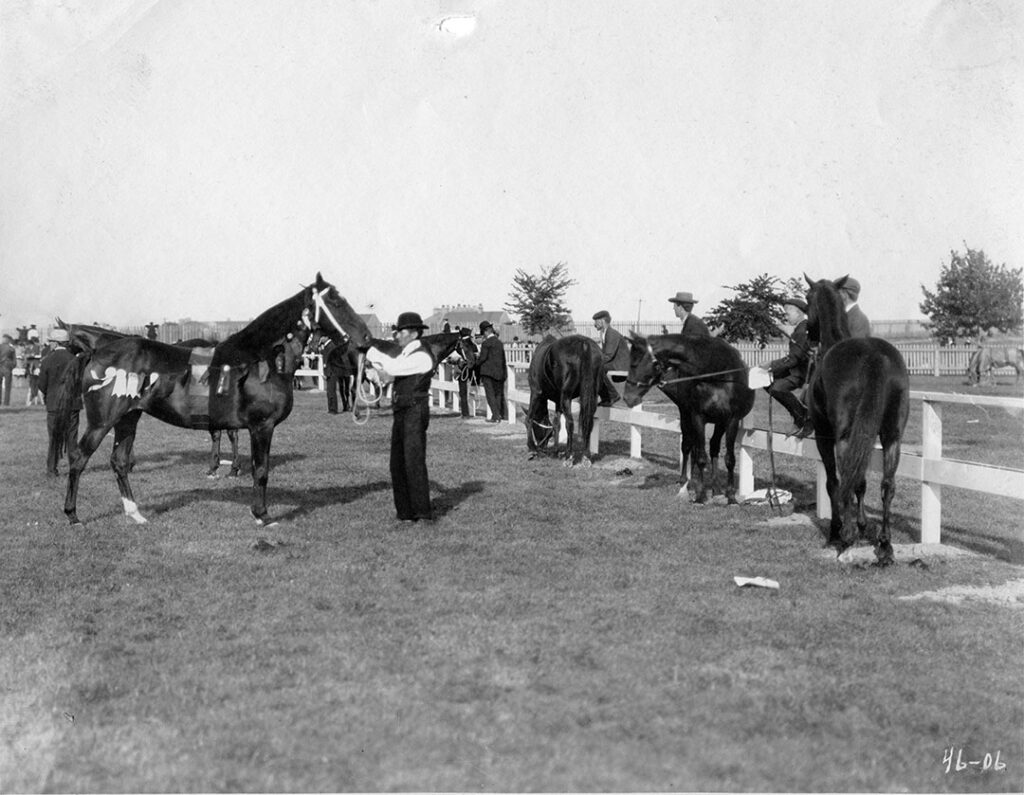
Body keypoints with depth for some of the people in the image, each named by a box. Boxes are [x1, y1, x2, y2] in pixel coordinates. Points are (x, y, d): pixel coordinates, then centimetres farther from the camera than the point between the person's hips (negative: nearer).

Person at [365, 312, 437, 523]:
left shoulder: (422, 356, -12)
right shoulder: (406, 355, 17)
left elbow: (394, 367, -22)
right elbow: (388, 376, 19)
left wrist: (373, 352, -9)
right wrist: (373, 361, 5)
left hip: (415, 412, -9)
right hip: (400, 412, 9)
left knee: (414, 462, -10)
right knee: (398, 464, 10)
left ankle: (423, 512, -5)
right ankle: (406, 512, 16)